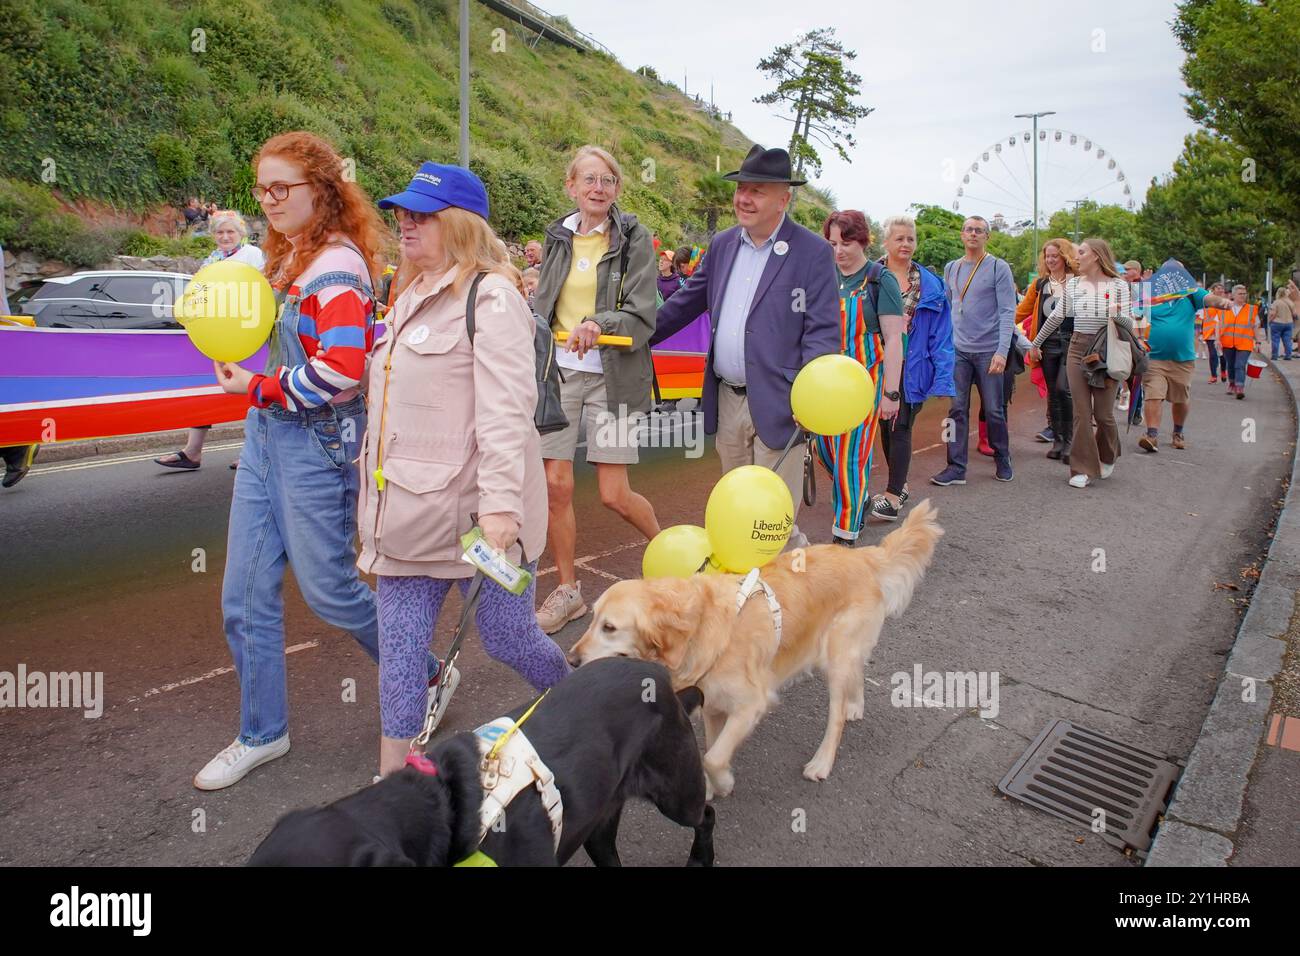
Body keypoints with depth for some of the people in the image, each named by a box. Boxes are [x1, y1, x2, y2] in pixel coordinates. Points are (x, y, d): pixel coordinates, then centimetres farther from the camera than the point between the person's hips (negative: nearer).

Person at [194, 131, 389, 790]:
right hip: (265, 436, 9)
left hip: (317, 443, -9)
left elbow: (342, 368, -26)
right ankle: (262, 734, 28)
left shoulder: (337, 264, -15)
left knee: (327, 589, 3)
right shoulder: (289, 255, 13)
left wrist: (257, 388, -13)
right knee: (245, 597, 11)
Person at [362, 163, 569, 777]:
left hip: (475, 512, -8)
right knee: (400, 646, 10)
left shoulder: (491, 296, -10)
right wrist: (380, 506, 23)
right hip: (409, 513, 8)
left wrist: (501, 503, -28)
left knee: (508, 639, 7)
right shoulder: (412, 297, 17)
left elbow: (506, 410, -20)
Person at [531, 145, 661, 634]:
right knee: (555, 485, 1)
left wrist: (600, 324, -27)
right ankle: (568, 589, 18)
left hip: (612, 376, -4)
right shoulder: (557, 237, 10)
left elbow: (642, 315, -11)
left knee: (615, 495, -2)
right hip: (557, 372, 4)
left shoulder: (635, 239, -3)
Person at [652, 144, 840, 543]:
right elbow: (687, 301, 18)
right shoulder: (722, 244, 11)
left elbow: (823, 331, -11)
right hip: (727, 400, 6)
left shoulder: (813, 252, -7)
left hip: (777, 404, -6)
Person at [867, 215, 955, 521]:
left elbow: (940, 334, 0)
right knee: (885, 425, 10)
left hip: (912, 367, -2)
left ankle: (893, 496, 1)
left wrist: (943, 375, -7)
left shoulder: (930, 284, 1)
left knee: (899, 427, -4)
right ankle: (899, 484, 27)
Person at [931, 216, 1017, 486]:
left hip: (988, 351, -3)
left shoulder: (999, 268, -3)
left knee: (994, 410, 5)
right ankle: (956, 467, 4)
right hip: (958, 351, 3)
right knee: (957, 409, 0)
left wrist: (1002, 351, -17)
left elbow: (1008, 312, -9)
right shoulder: (951, 268, 12)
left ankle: (1002, 460, 23)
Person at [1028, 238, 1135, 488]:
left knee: (1103, 413, 3)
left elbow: (1129, 324, -3)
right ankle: (1082, 469, 5)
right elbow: (1056, 317, 15)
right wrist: (1036, 343, 18)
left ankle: (1107, 458, 31)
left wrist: (1118, 315, -24)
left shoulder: (1118, 285, -2)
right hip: (1078, 350, 2)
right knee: (1081, 412, -1)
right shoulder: (1073, 284, 6)